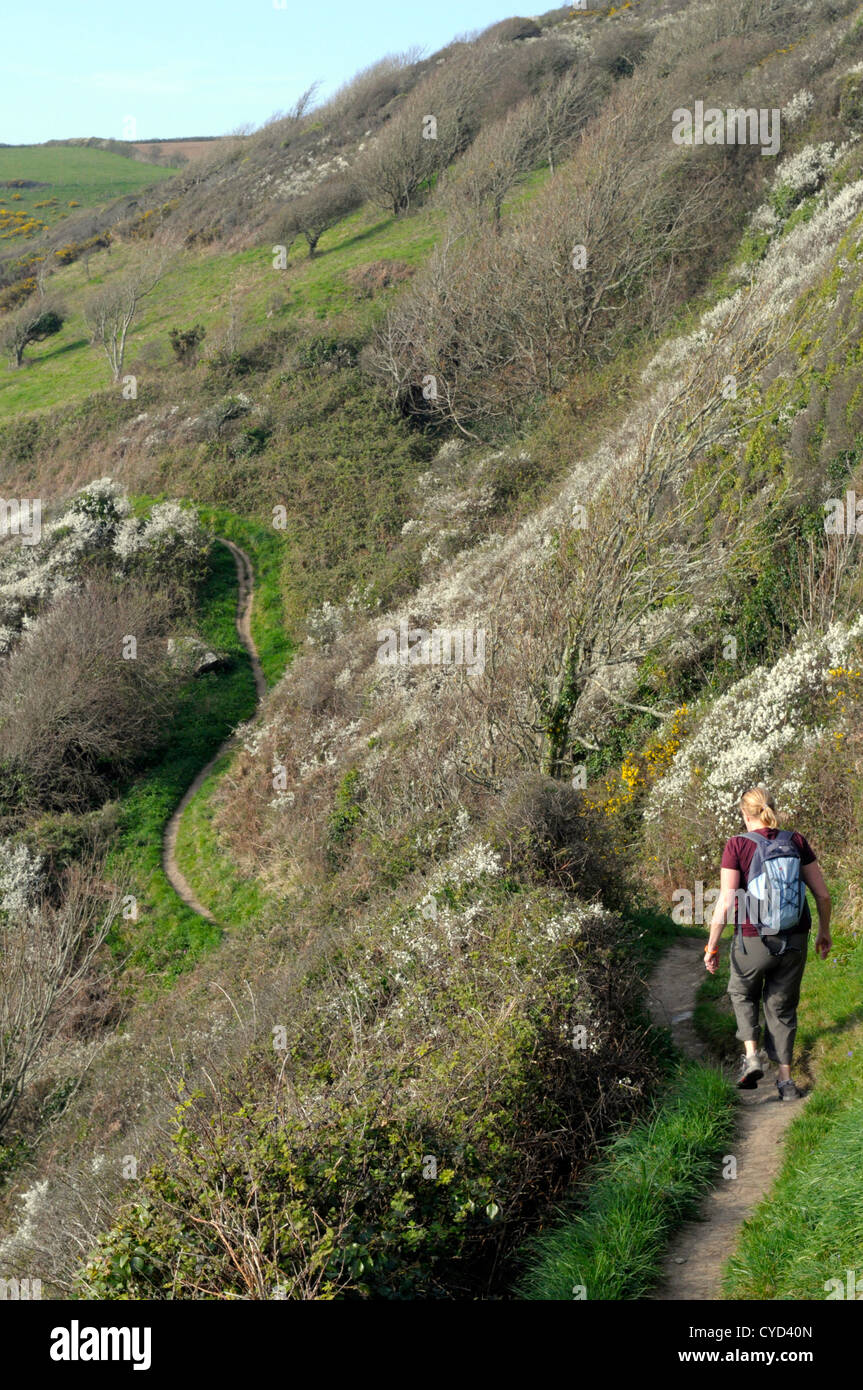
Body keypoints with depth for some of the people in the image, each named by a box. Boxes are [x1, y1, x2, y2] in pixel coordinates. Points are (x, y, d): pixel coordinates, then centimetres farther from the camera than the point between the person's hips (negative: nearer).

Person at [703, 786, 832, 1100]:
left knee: (743, 992, 26)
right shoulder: (797, 842, -1)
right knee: (782, 1005, 20)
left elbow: (726, 903, -14)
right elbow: (822, 894, 2)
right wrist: (824, 931, 18)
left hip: (753, 939, -3)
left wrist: (712, 946, -6)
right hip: (794, 940, 3)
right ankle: (785, 1079, 21)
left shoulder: (737, 845, -11)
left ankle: (751, 1057, 12)